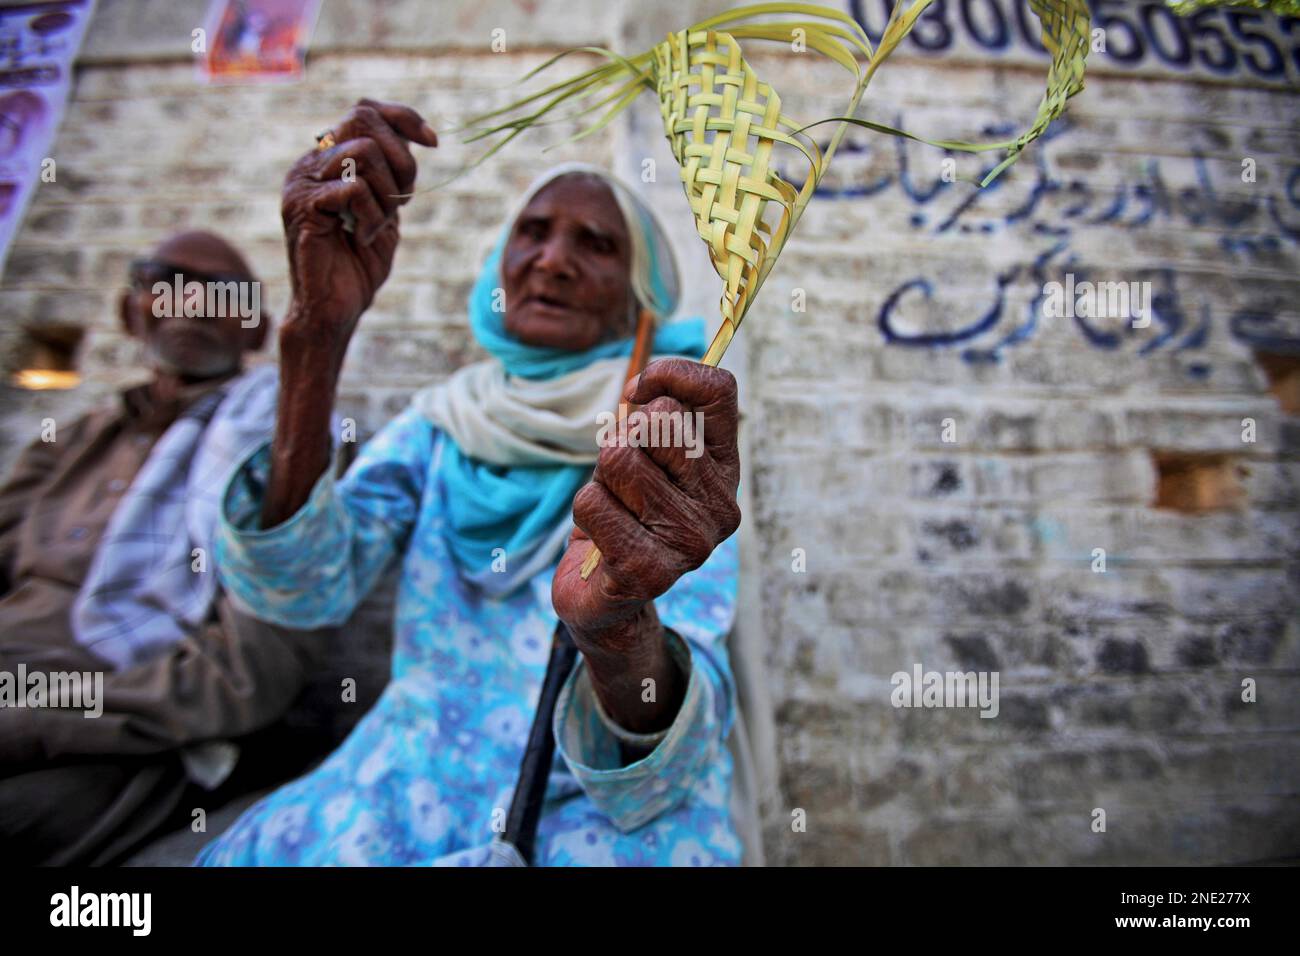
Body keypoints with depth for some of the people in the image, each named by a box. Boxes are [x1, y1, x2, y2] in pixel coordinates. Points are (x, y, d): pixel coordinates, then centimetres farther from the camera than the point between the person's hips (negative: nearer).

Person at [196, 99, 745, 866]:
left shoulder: (675, 450, -3)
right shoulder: (440, 424, 7)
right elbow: (298, 589, -10)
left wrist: (620, 627, -39)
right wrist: (320, 328, -21)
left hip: (622, 799, -2)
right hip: (416, 775, 3)